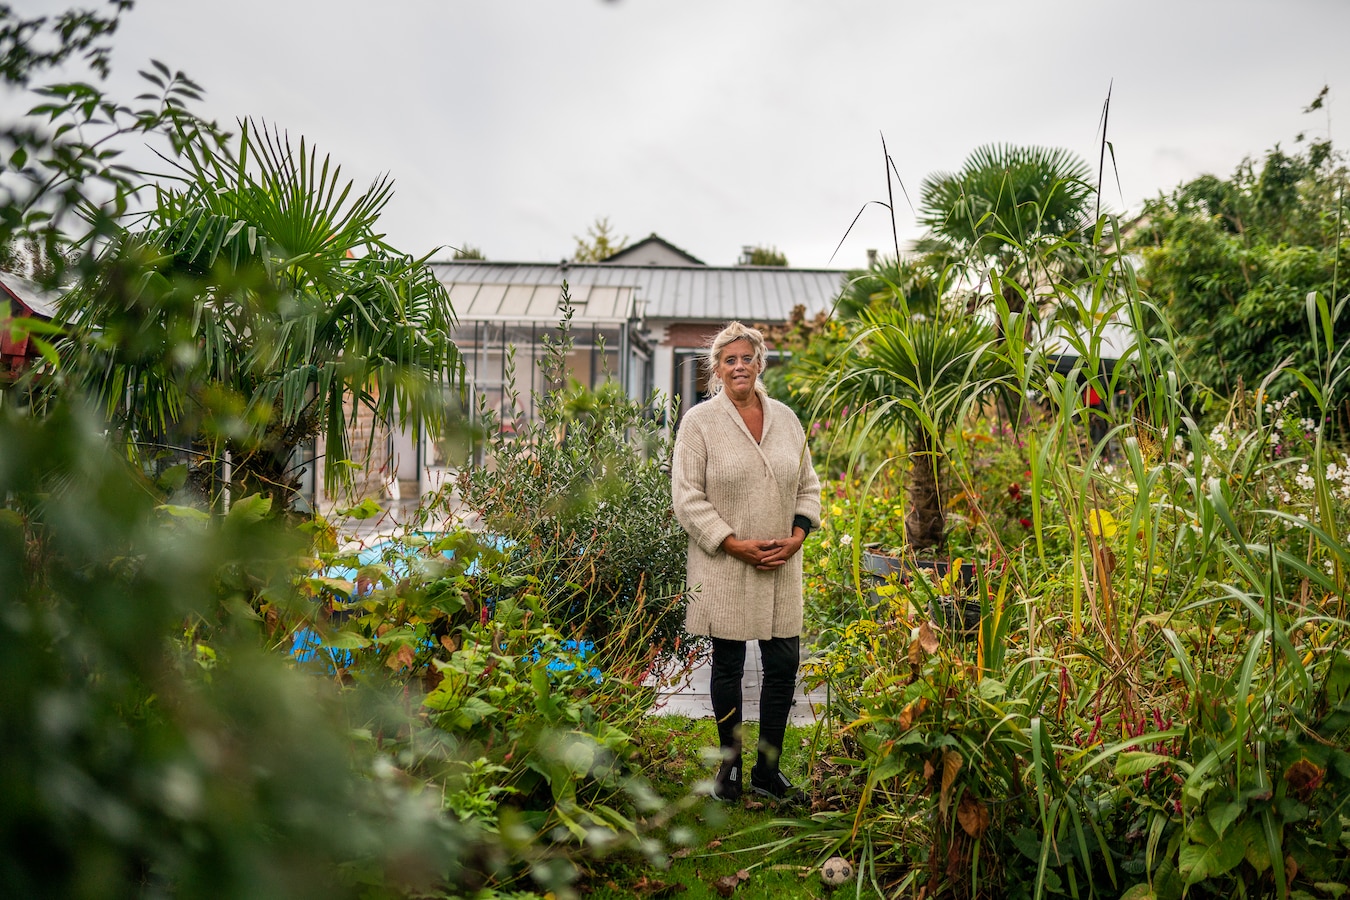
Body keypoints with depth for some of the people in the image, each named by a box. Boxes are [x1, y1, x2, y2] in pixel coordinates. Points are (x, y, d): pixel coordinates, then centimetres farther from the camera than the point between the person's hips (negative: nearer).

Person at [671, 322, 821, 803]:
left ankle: (767, 768, 20)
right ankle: (730, 764, 22)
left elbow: (808, 485, 14)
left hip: (781, 566, 4)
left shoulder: (785, 418, 10)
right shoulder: (699, 421, -3)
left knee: (784, 664, 5)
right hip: (724, 567, -4)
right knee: (728, 666, 6)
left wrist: (797, 534, -3)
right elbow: (687, 497, -8)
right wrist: (734, 544, -14)